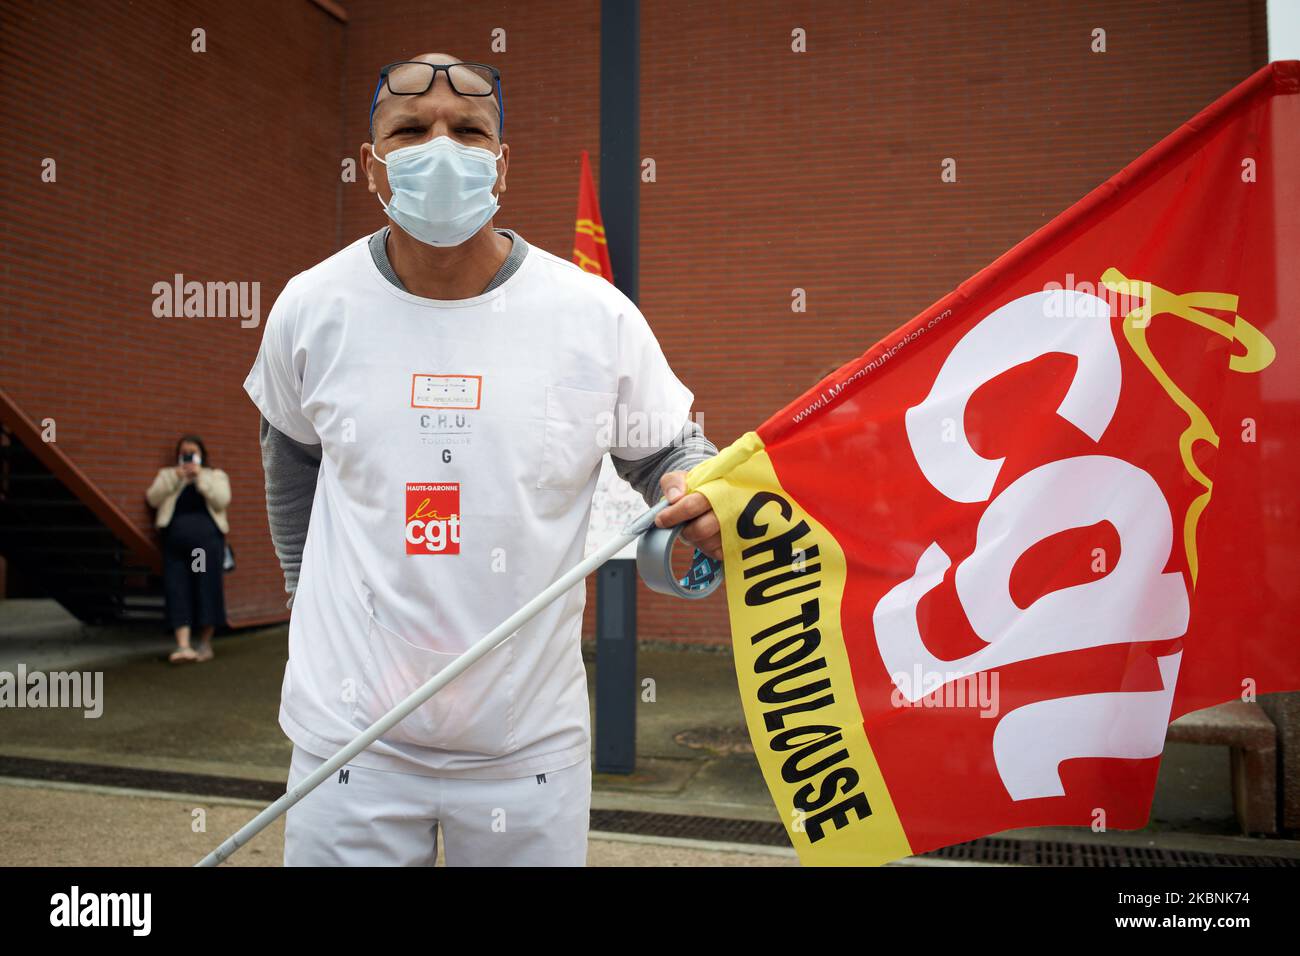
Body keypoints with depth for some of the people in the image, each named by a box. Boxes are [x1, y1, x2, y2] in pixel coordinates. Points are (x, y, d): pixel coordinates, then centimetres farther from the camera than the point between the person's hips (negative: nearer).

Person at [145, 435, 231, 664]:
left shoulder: (216, 475, 19)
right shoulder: (167, 475, 24)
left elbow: (222, 501, 0)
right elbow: (152, 499, 6)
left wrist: (200, 477, -3)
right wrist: (175, 477, -3)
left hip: (208, 539, -2)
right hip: (176, 539, 2)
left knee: (208, 587, -6)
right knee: (177, 588, -10)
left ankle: (205, 644, 3)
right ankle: (183, 645, -16)